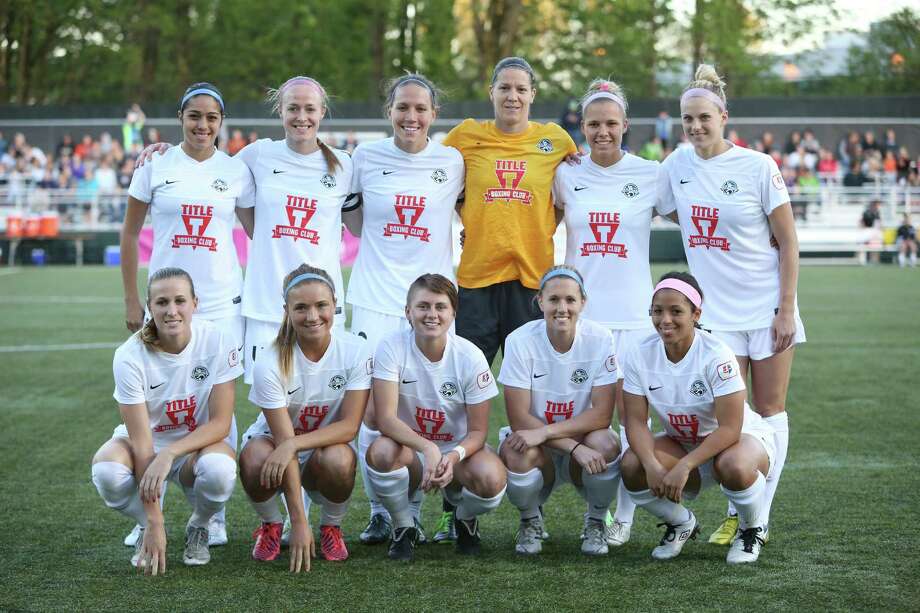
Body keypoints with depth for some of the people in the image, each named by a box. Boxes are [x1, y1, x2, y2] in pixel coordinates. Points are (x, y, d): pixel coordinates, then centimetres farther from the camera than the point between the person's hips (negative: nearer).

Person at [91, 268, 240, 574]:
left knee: (219, 470, -36)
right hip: (149, 442, 0)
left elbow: (221, 423, -17)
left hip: (201, 444, 0)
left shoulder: (219, 342, -19)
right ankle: (147, 528, 1)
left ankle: (198, 527, 1)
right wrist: (153, 521, -27)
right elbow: (141, 441, -23)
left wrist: (168, 454, -34)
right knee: (106, 471, -33)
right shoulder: (130, 356, -21)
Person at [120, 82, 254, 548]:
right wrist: (131, 300, 3)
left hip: (223, 304, 0)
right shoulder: (155, 166, 2)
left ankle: (214, 515, 11)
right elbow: (130, 233, 7)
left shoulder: (236, 171, 4)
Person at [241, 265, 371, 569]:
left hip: (327, 446, 1)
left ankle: (331, 527, -1)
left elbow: (349, 426, -18)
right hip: (274, 443, -1)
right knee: (255, 460, -35)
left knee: (338, 460, -35)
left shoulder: (356, 351, -18)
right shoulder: (271, 363, -23)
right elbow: (283, 438, -25)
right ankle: (271, 526, -1)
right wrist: (299, 523, -30)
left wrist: (293, 444, -36)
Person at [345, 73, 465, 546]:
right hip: (375, 299, 0)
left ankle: (413, 513, 12)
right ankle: (378, 512, 9)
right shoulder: (367, 157, 4)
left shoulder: (452, 162, 4)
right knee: (372, 411, -5)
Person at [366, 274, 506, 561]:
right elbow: (386, 419, -23)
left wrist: (453, 457, -32)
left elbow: (478, 431, -10)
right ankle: (403, 527, -5)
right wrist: (428, 449, -39)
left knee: (491, 479, -32)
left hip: (458, 450, 1)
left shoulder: (470, 357, -13)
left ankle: (465, 519, 8)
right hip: (409, 450, -1)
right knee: (381, 451, -36)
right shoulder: (391, 347, -16)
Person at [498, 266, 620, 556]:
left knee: (605, 445, -32)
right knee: (519, 454, -34)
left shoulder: (600, 339, -13)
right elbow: (519, 418, -18)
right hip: (535, 443, -1)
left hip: (584, 436, 1)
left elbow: (602, 414, -17)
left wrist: (544, 432, -29)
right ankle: (531, 521, 1)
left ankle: (596, 522, 0)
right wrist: (575, 448, -29)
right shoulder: (520, 341, -16)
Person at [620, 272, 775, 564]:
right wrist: (653, 465, -32)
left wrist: (684, 466, -38)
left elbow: (729, 429, -28)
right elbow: (636, 421, -13)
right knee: (632, 466, -24)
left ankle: (753, 529, -3)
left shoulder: (717, 355, -26)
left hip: (742, 437, -4)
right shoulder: (639, 355, -13)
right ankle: (681, 524, 7)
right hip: (680, 442, 4)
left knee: (734, 467, -39)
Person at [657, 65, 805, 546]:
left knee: (768, 410, 3)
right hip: (716, 311, 3)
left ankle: (760, 516, 10)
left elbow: (788, 243, -6)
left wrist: (787, 309, -11)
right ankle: (735, 511, 12)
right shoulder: (677, 166, 2)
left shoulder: (758, 167, -9)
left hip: (766, 307, -3)